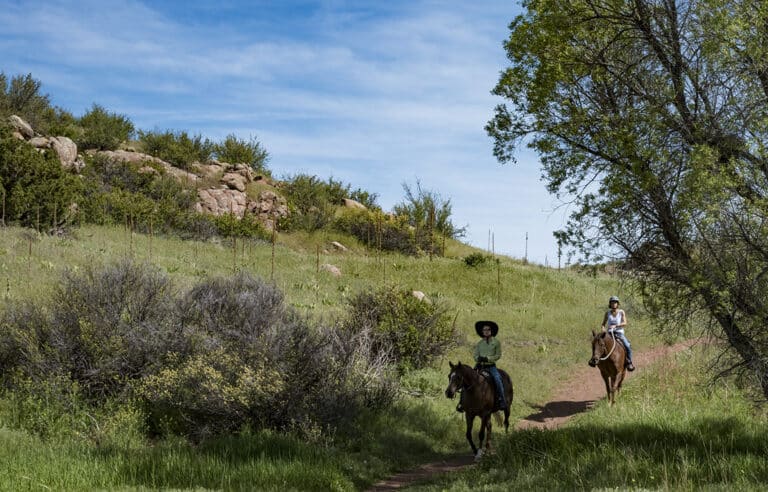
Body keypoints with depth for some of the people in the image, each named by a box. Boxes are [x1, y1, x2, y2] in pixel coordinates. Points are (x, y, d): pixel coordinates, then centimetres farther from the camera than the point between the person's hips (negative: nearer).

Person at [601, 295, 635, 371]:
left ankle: (629, 362, -2)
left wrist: (615, 325, -23)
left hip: (620, 333, -2)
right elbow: (603, 324, 12)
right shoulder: (607, 313, 7)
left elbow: (625, 323, -10)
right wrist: (603, 328, -10)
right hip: (610, 333, 2)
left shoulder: (621, 312, 1)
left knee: (628, 346, -23)